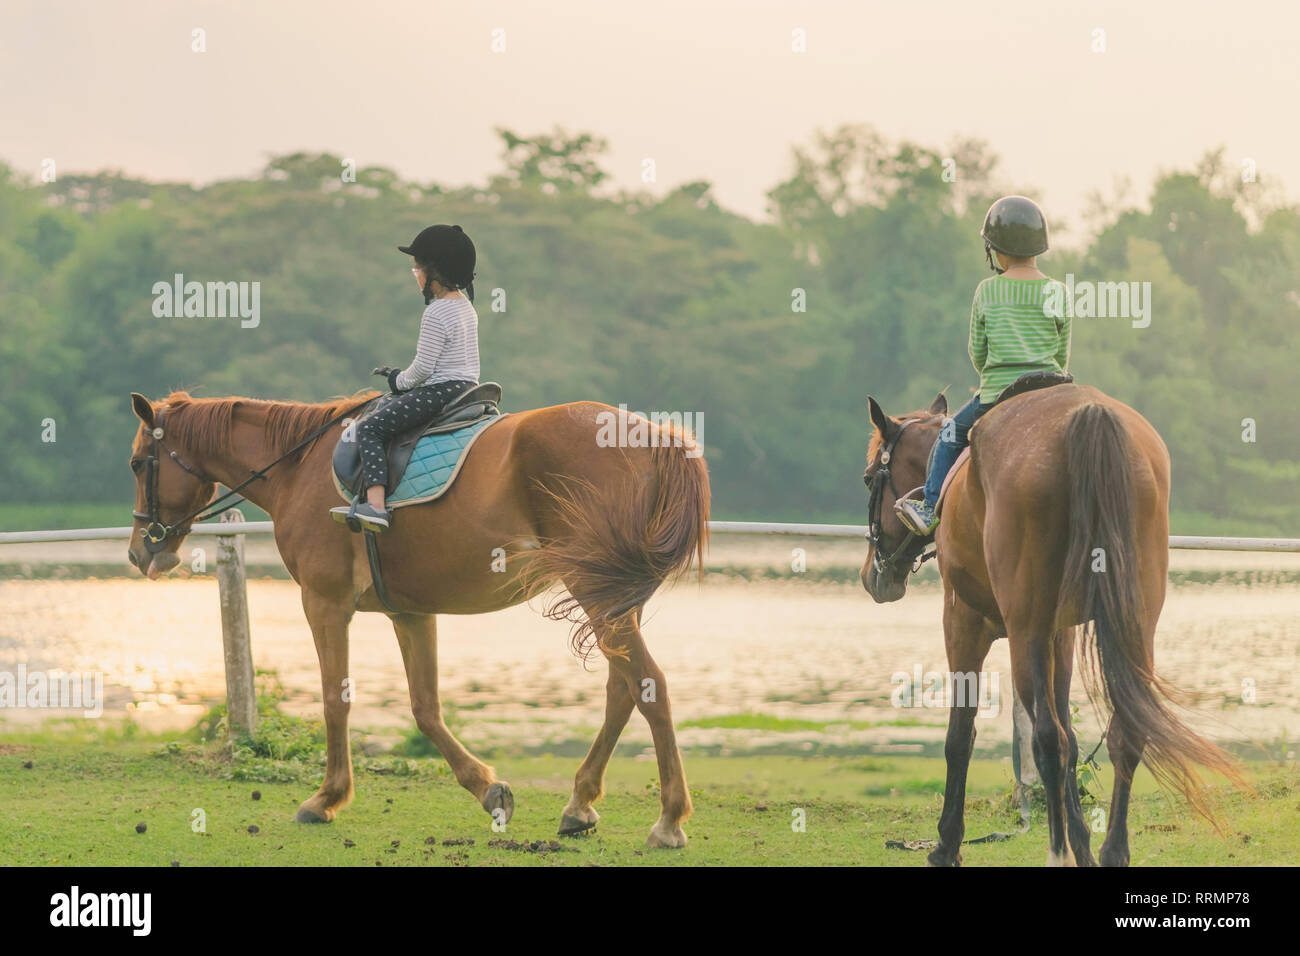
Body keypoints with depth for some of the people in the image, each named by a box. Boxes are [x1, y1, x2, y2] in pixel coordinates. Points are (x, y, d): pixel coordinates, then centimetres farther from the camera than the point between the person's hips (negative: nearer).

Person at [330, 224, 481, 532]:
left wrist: (400, 381, 2)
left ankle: (375, 505, -28)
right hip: (468, 387, 11)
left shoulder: (435, 315, -18)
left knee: (370, 428, -13)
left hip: (440, 391, -11)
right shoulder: (467, 307, 13)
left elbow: (423, 367, -19)